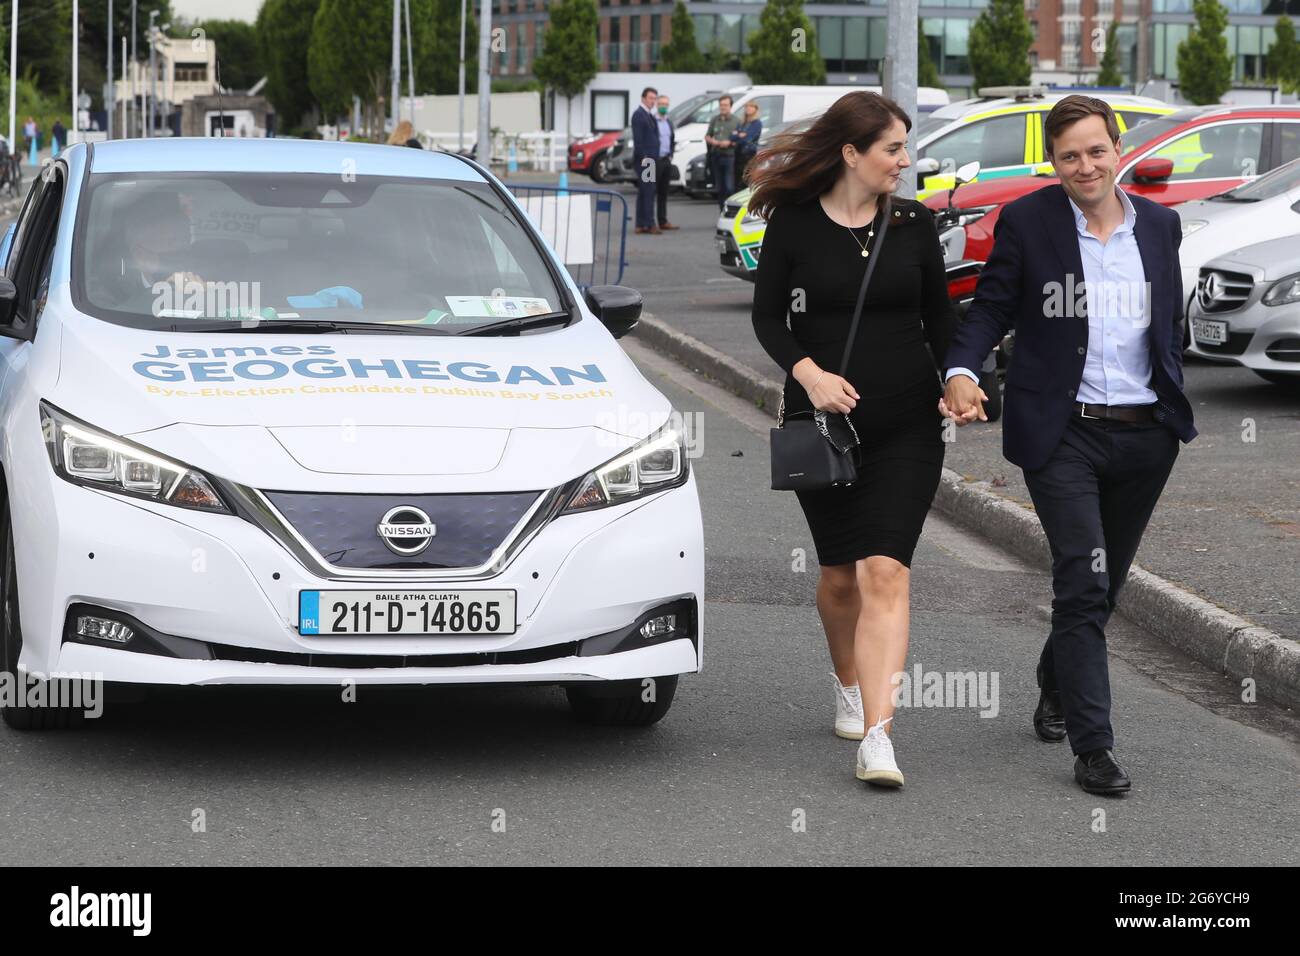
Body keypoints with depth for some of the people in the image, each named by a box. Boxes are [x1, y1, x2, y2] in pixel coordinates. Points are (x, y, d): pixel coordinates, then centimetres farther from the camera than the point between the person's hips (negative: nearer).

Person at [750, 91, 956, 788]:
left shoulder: (913, 224, 3)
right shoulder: (794, 223, -3)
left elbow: (939, 316, 11)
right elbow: (768, 317, 1)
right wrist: (808, 373, -16)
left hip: (906, 423, 0)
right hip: (822, 418, 0)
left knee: (884, 570, -13)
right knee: (841, 573, 10)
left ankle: (876, 737, -21)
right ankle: (848, 688, 41)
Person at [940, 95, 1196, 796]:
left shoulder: (1158, 224, 9)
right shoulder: (1027, 221, -3)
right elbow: (991, 308, -2)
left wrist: (1174, 409, 15)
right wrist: (962, 371, -20)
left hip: (1145, 433, 4)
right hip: (1063, 431, -4)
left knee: (1104, 583, 15)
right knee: (1084, 581, -13)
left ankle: (1056, 683, 42)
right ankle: (1092, 746, -10)